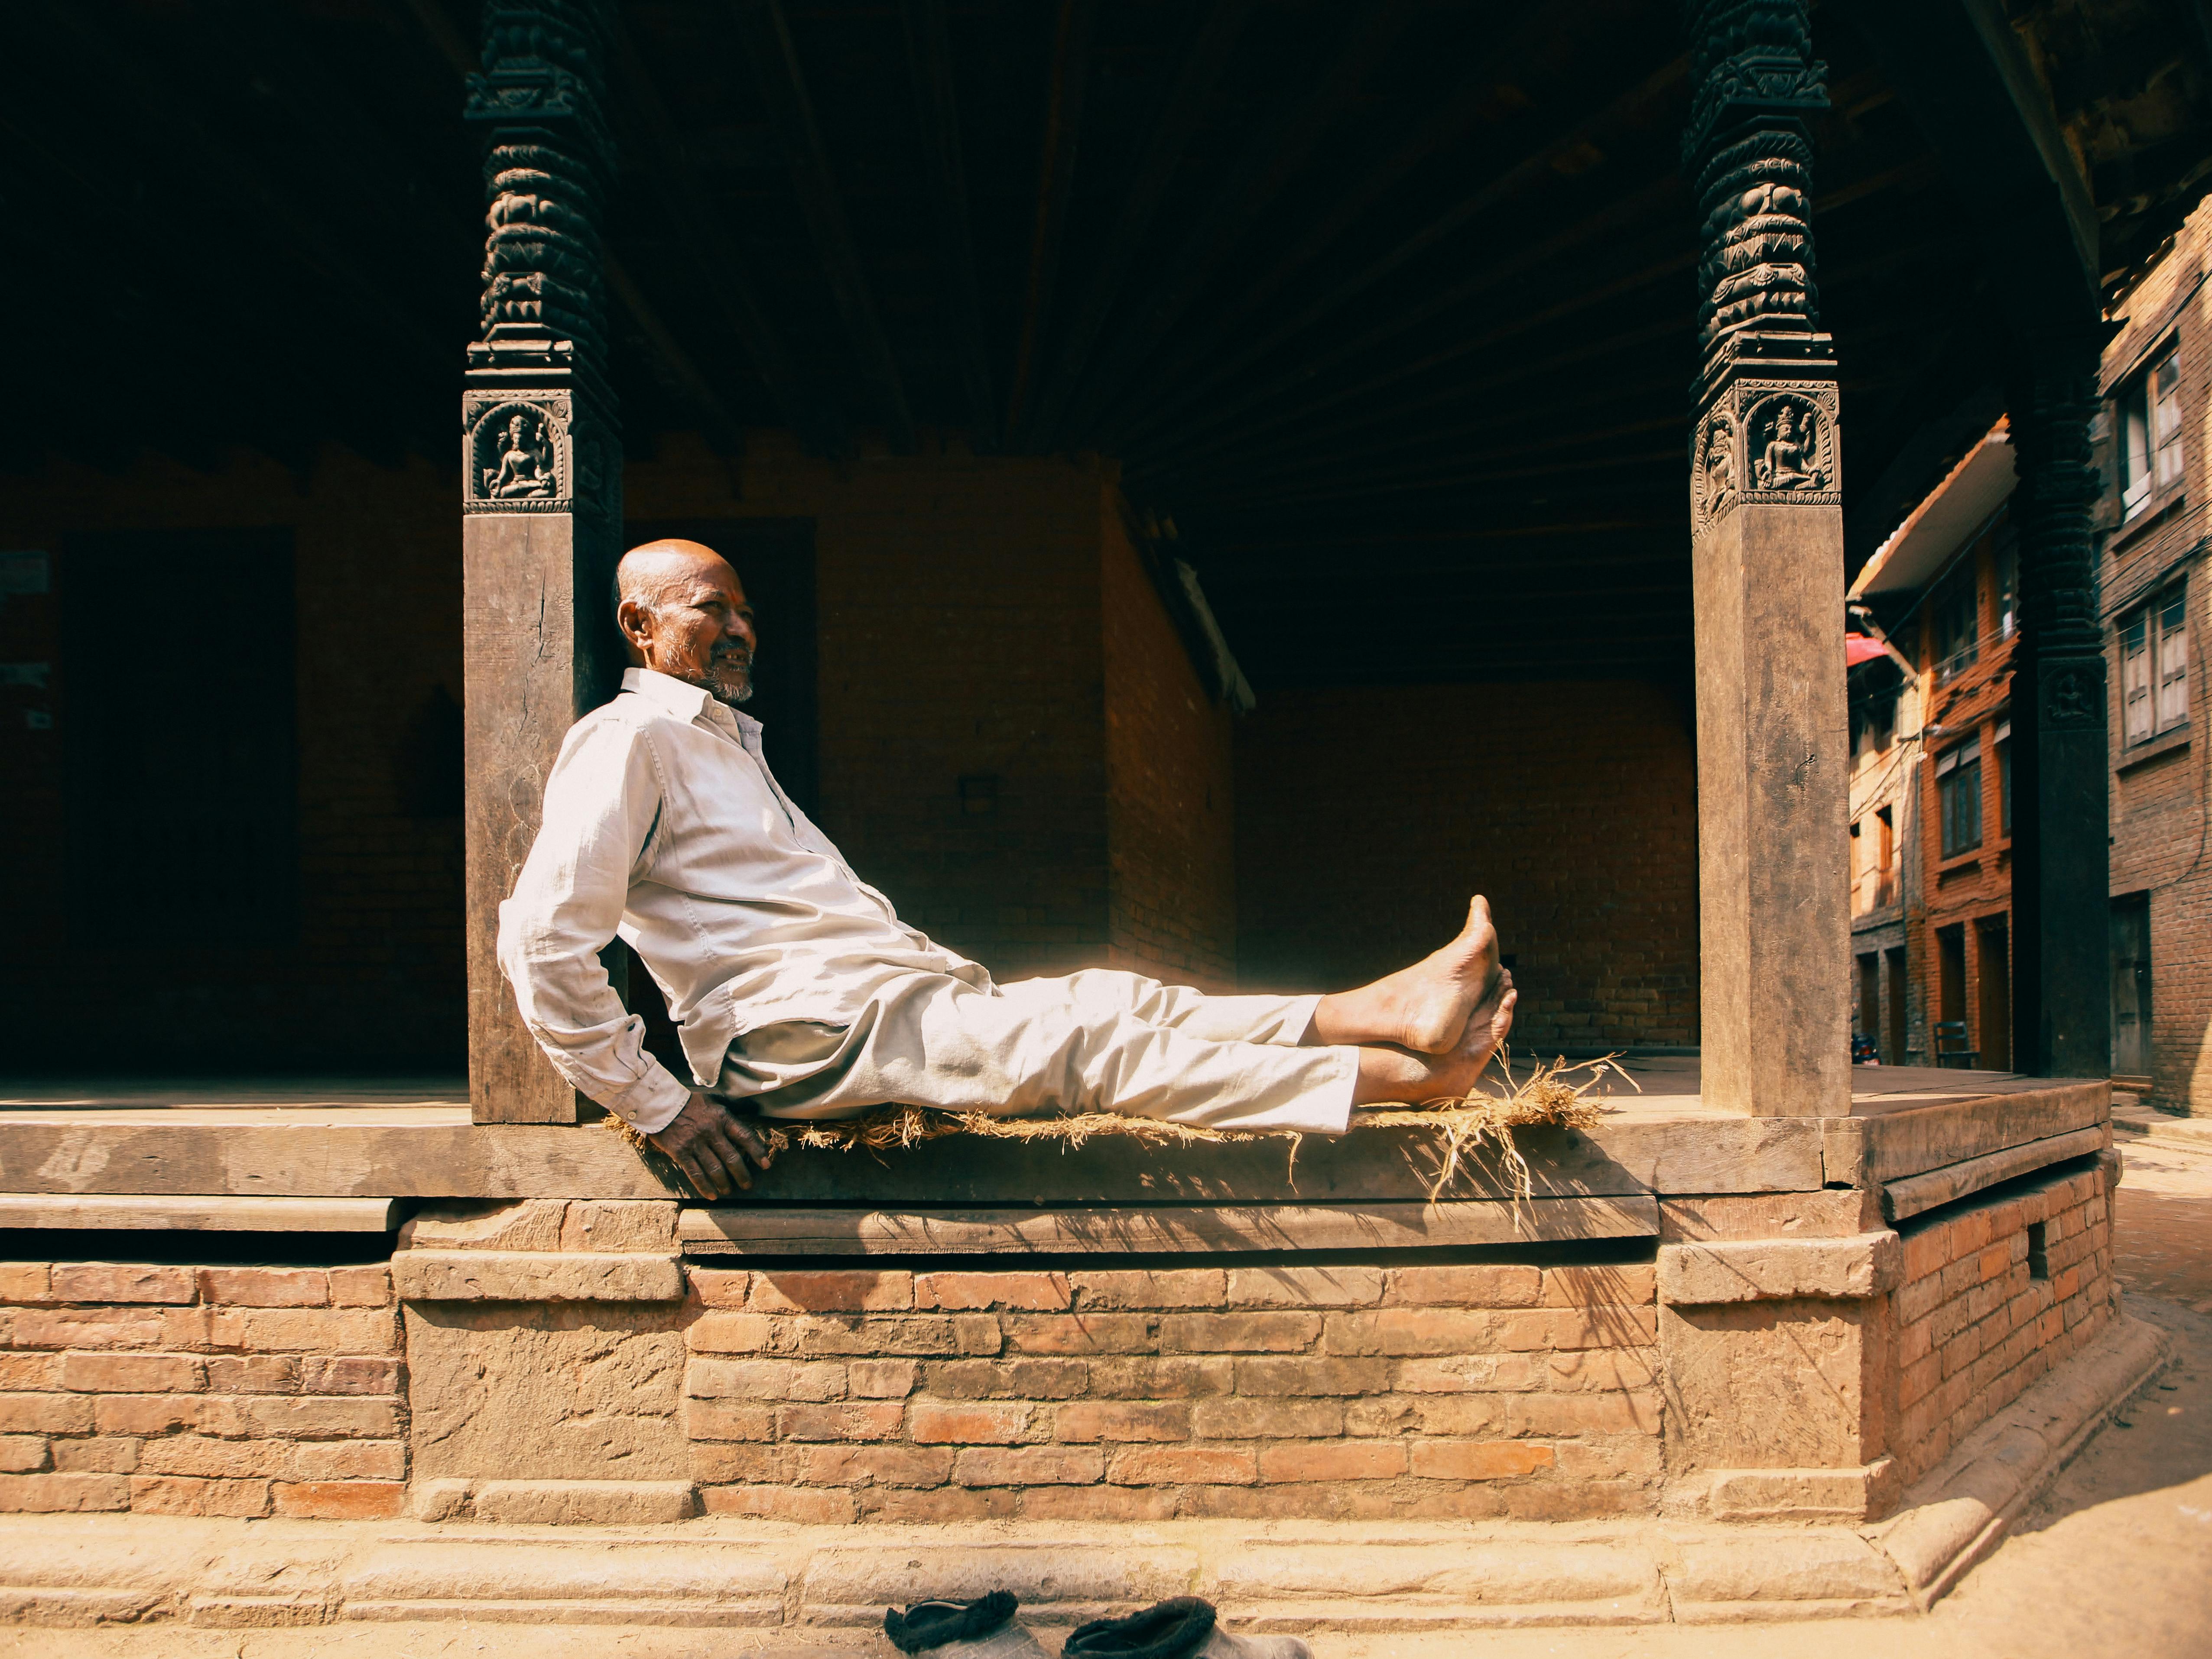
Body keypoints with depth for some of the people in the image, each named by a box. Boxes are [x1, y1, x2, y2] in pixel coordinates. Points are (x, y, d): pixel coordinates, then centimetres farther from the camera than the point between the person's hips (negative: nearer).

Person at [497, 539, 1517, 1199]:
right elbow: (541, 942, -15)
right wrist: (657, 1105, -17)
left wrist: (939, 975, 14)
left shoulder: (726, 739, 28)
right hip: (801, 1028, -9)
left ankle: (1371, 1014, -14)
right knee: (1084, 1042, -17)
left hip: (896, 993, 9)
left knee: (1110, 998, -7)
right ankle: (1393, 1074, -19)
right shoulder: (630, 741, -4)